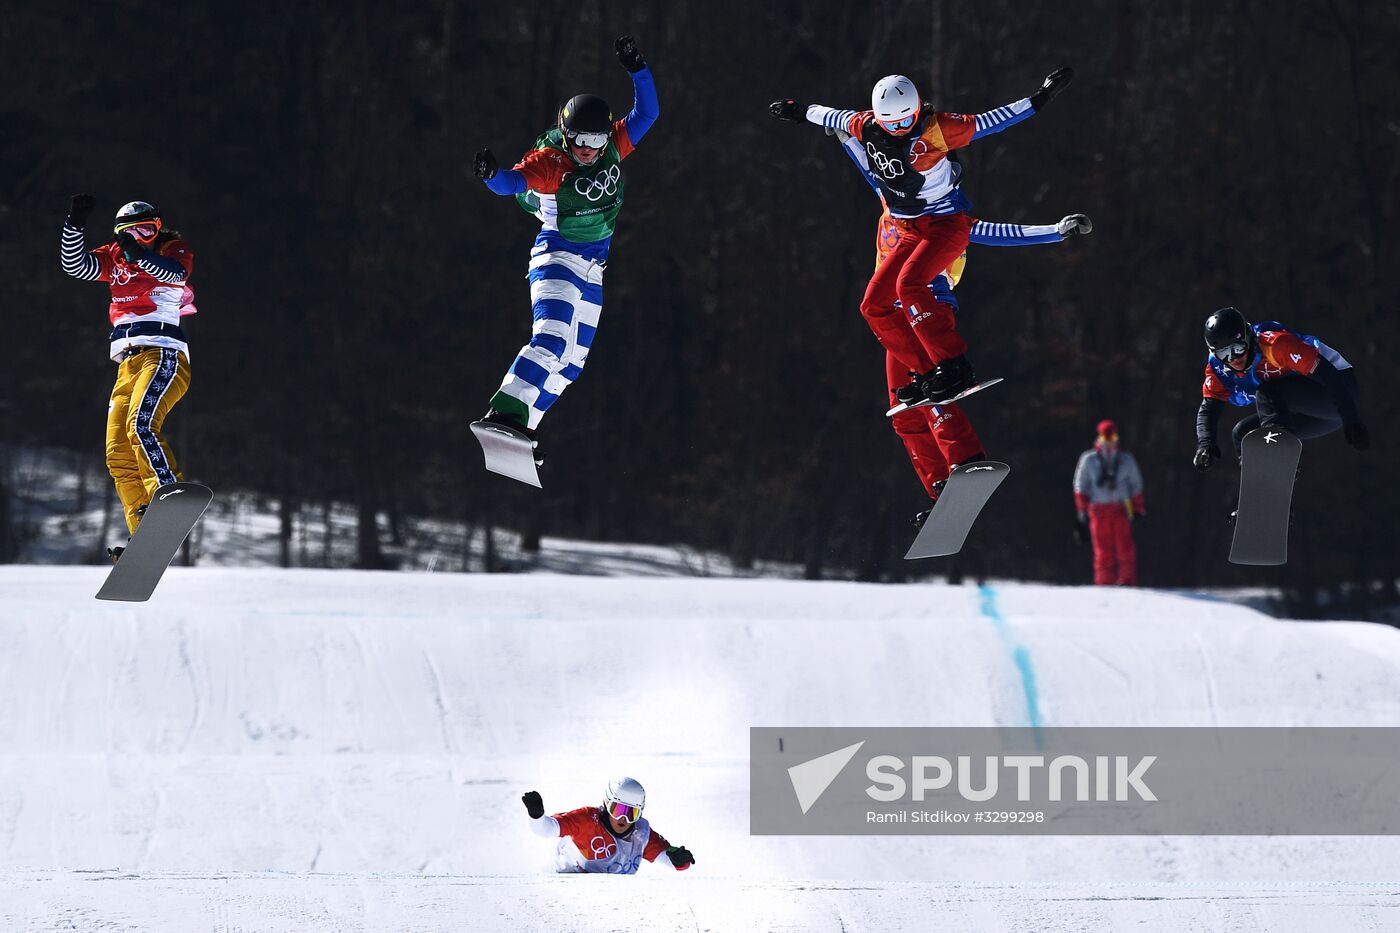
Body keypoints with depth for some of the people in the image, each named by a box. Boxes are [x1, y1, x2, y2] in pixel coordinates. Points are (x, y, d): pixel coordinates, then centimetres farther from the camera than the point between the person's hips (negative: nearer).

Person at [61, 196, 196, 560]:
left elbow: (175, 272, -20)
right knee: (118, 454, 1)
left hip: (162, 355, -8)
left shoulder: (173, 248, 2)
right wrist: (75, 223, -4)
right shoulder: (115, 257, 19)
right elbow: (74, 264, 10)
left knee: (140, 424, -29)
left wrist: (141, 254, -37)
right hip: (128, 362, 8)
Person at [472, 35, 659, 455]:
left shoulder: (612, 148, -4)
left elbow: (646, 113, 0)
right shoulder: (550, 161, -20)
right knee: (551, 340, -26)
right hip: (558, 257, -7)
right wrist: (492, 176, -56)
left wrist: (638, 71, -15)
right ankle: (506, 413, -31)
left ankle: (520, 426, 11)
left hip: (593, 268, 7)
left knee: (571, 361, 8)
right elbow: (513, 182, -34)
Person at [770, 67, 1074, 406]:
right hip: (911, 232, 7)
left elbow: (989, 122, -13)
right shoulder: (867, 127, -4)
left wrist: (1040, 98, -16)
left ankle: (955, 368, -31)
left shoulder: (935, 129, -18)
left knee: (908, 285, -30)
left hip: (948, 224, -7)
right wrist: (800, 111, 32)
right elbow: (834, 117, 17)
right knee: (874, 306, -1)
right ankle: (928, 373, 2)